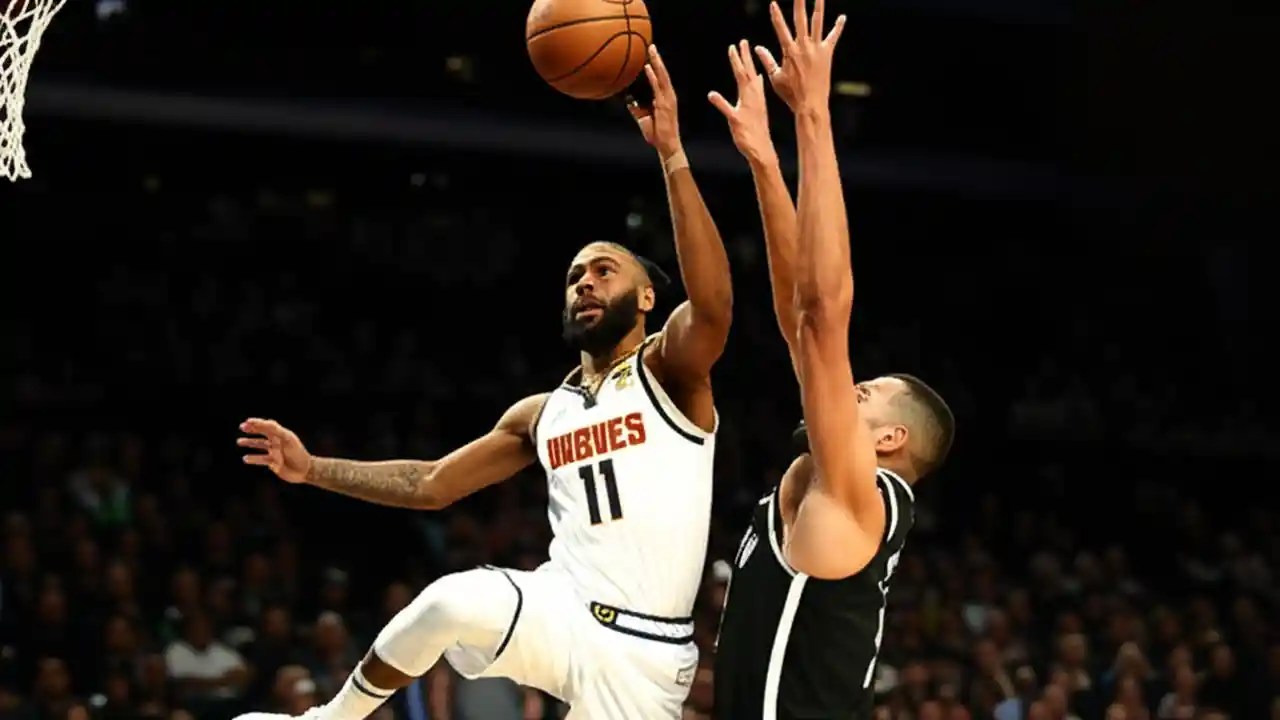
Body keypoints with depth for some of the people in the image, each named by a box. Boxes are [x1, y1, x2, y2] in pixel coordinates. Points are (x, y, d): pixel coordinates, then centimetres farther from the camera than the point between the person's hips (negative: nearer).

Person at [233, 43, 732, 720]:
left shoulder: (670, 372, 1)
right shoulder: (541, 414, 18)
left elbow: (712, 305, -22)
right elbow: (431, 484, 26)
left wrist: (671, 153, -29)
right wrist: (312, 469, 19)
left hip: (642, 648, -3)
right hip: (562, 612, 3)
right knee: (454, 602, -29)